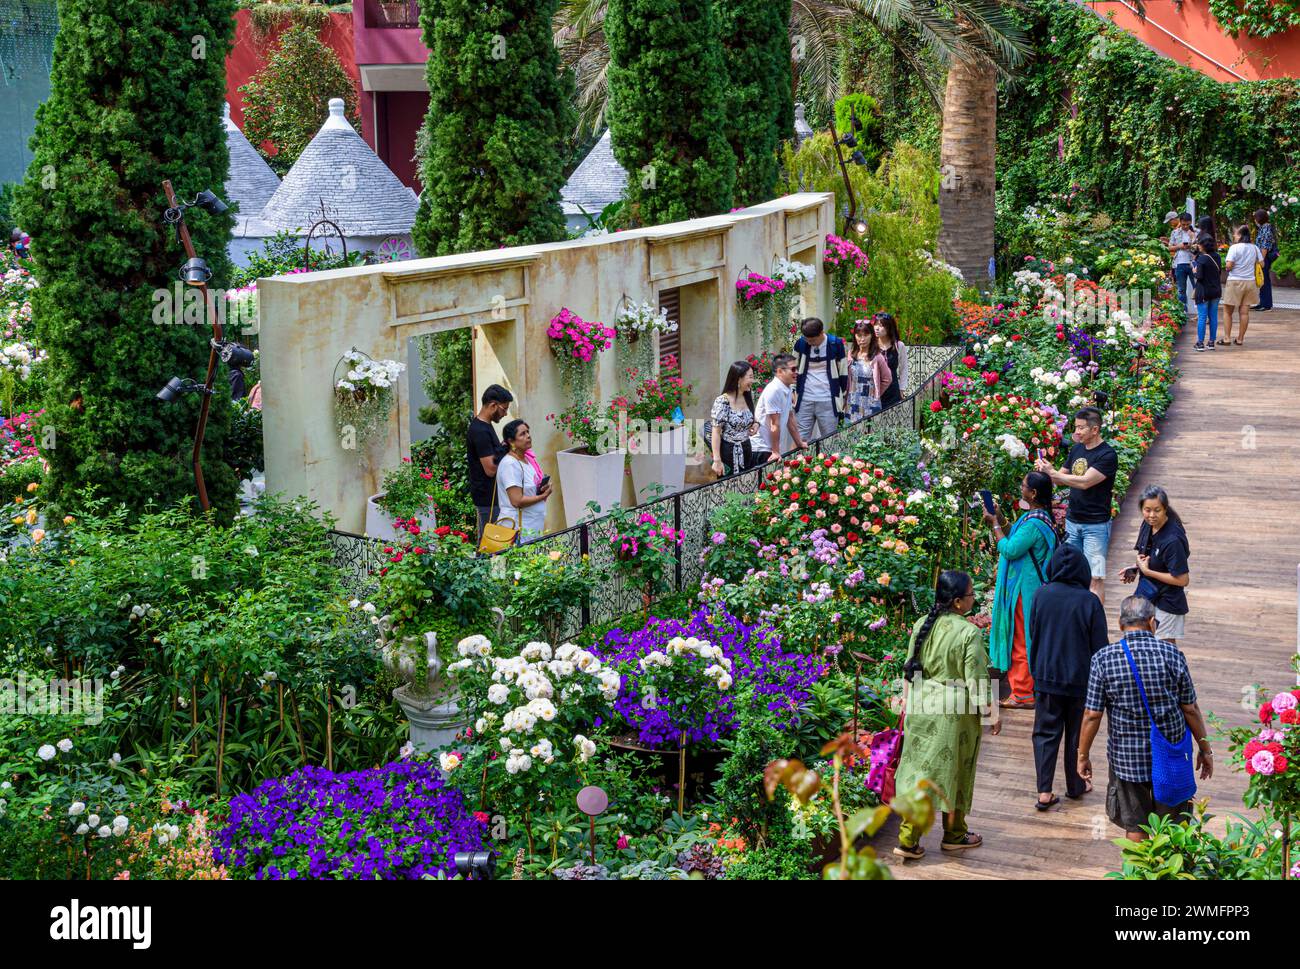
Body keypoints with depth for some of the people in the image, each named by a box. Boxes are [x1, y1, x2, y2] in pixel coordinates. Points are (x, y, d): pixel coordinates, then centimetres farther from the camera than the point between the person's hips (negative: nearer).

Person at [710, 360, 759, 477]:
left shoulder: (748, 397, 5)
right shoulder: (722, 401, -16)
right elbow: (716, 432, -14)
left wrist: (755, 424, -2)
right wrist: (717, 461, -18)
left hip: (746, 451, 6)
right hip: (729, 453, -6)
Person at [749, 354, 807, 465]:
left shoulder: (786, 390, 11)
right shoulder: (774, 390, -17)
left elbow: (790, 419, 20)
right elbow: (775, 425, -16)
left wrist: (799, 443, 23)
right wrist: (775, 452, -15)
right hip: (760, 449, -9)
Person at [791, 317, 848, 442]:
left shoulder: (836, 344, -6)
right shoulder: (800, 343, -2)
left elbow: (843, 371, 4)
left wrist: (844, 396, 6)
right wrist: (793, 391, 9)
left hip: (828, 401, -2)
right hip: (804, 400, 2)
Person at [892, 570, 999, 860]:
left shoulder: (922, 625, -1)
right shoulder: (970, 633, -17)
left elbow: (909, 669, 7)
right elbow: (976, 680, -15)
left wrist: (908, 699, 20)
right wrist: (993, 713, -4)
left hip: (921, 705, 4)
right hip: (956, 711, -4)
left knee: (920, 770, 9)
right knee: (953, 772, 13)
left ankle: (908, 839, 6)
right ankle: (954, 835, 29)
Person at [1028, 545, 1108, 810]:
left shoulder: (1041, 595, -9)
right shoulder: (1089, 602, -15)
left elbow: (1033, 634, 2)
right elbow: (1099, 646, -9)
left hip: (1046, 676, 1)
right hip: (1080, 678, -1)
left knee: (1045, 733, 8)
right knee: (1077, 734, 15)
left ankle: (1044, 792, 0)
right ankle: (1075, 786, 29)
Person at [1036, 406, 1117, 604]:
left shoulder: (1107, 455, -14)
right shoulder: (1077, 449, 10)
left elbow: (1085, 482, -23)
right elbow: (1062, 478, 16)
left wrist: (1052, 473, -20)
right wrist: (1045, 471, -5)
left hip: (1096, 525, -7)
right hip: (1072, 521, 7)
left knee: (1095, 577, -7)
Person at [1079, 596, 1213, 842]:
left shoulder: (1103, 659, -10)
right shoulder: (1172, 654, -9)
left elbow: (1092, 715, -8)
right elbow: (1190, 709, -3)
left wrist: (1083, 755, 4)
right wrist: (1205, 749, 9)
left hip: (1126, 755, -1)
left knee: (1135, 828, 13)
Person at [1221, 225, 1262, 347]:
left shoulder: (1234, 248, -13)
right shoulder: (1254, 248, 3)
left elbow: (1229, 265, -19)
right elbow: (1261, 263, 8)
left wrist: (1226, 264, 3)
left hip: (1235, 281, -5)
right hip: (1250, 281, 5)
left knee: (1227, 311, 7)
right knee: (1244, 311, 8)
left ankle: (1227, 338, 2)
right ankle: (1240, 339, 11)